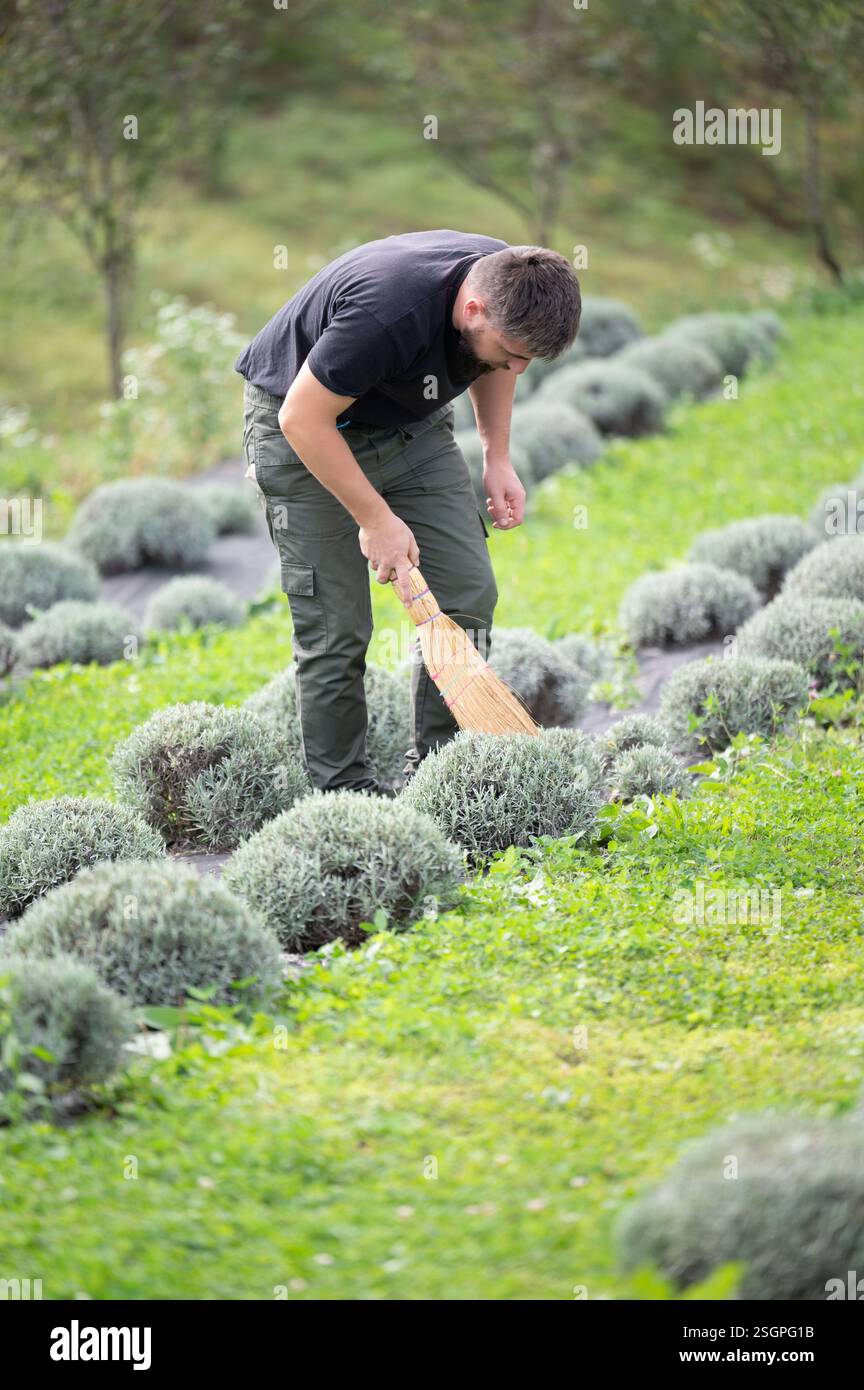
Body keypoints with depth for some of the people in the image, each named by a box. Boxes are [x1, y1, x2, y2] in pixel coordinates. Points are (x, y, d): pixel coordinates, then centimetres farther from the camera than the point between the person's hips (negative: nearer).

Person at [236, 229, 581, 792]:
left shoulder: (510, 287, -17)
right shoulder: (389, 314, -39)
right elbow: (303, 417, -29)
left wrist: (497, 459, 3)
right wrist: (376, 519, -24)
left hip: (409, 420, 7)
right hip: (303, 424, -7)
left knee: (467, 595, -2)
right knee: (335, 629, -9)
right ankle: (343, 793, 3)